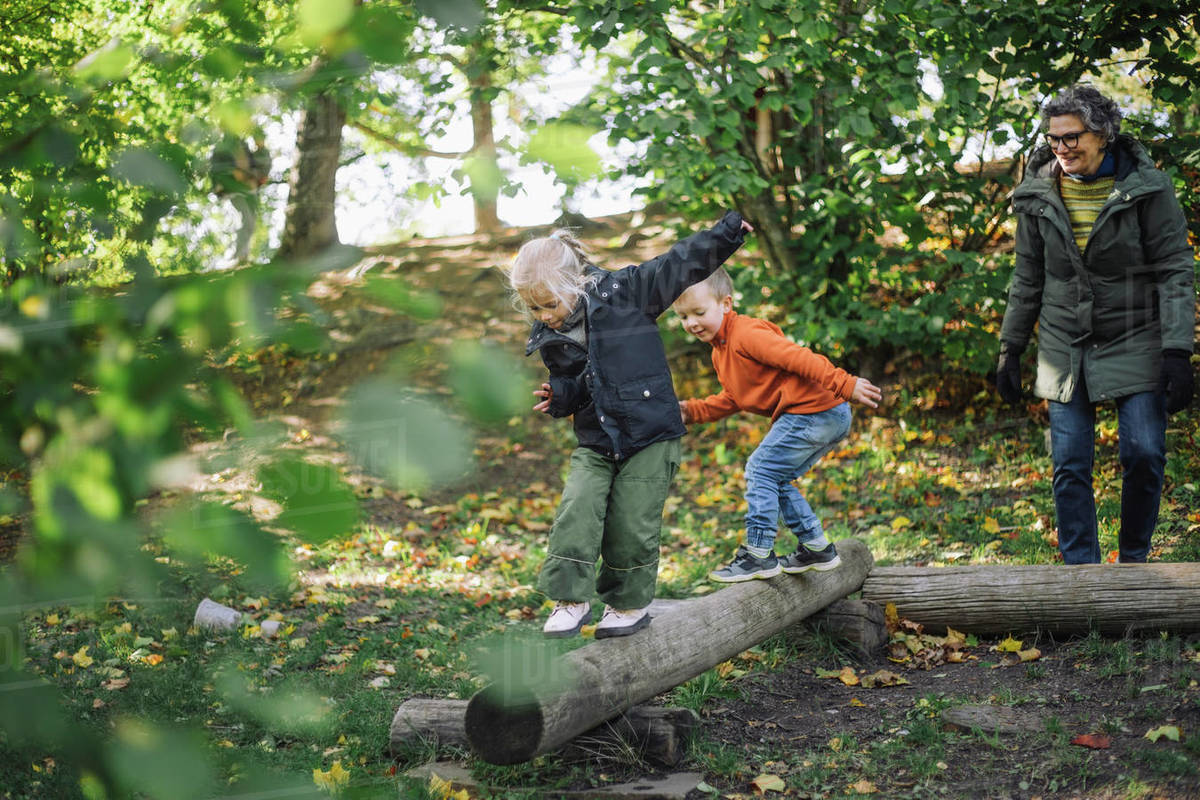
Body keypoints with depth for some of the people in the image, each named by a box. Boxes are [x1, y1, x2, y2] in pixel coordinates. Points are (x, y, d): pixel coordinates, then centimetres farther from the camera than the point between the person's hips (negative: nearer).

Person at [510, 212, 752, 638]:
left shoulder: (621, 292, -9)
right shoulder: (550, 338, 4)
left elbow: (679, 266, -3)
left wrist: (725, 233, -2)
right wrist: (557, 395, -7)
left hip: (650, 435, -4)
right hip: (595, 443, 4)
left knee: (631, 523, -4)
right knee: (575, 512, -14)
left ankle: (630, 604, 16)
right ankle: (571, 600, -2)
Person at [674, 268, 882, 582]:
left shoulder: (747, 334, -16)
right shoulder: (721, 351, 17)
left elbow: (799, 358, -23)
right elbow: (732, 399, 26)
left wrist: (845, 385, -29)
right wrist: (692, 410, 14)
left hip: (813, 411, -11)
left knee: (761, 470, -9)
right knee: (778, 480, 18)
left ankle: (759, 555, -6)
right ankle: (817, 549, 25)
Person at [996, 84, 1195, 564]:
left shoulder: (1146, 187, -6)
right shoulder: (1038, 195, 3)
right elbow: (1027, 279, 12)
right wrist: (1009, 349, 11)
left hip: (1134, 341, -2)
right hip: (1064, 348, 3)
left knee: (1144, 453, -8)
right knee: (1070, 466, 0)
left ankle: (1133, 559, 14)